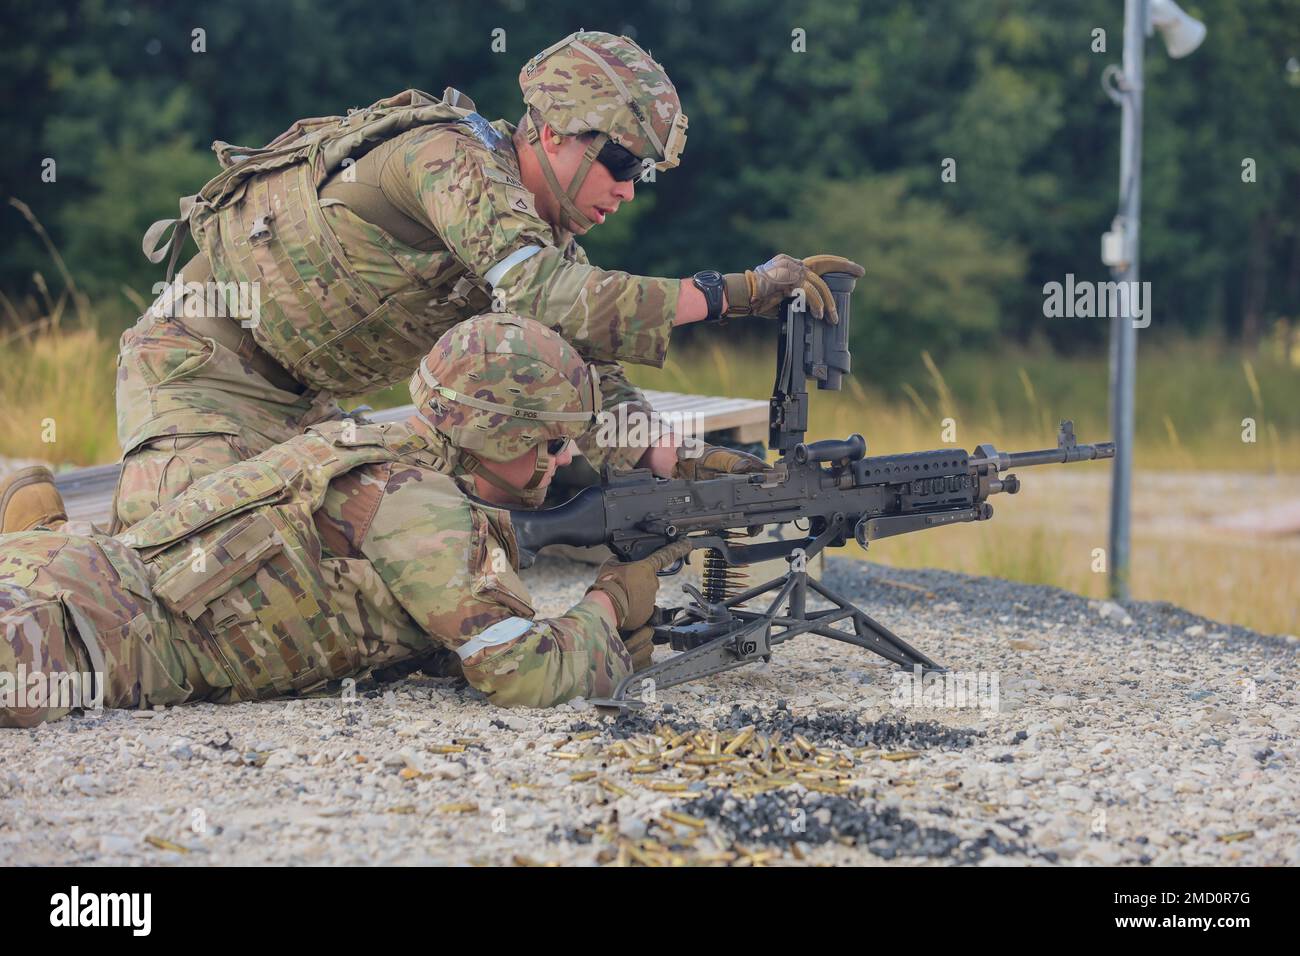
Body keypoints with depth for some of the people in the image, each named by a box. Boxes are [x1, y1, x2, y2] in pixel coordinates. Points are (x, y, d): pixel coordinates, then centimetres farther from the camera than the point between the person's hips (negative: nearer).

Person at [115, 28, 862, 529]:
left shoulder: (548, 231, 0)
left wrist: (687, 465, -20)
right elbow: (547, 302, -42)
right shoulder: (451, 158, -28)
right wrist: (732, 293, -42)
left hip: (296, 397, 8)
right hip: (199, 360, -8)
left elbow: (589, 380, -1)